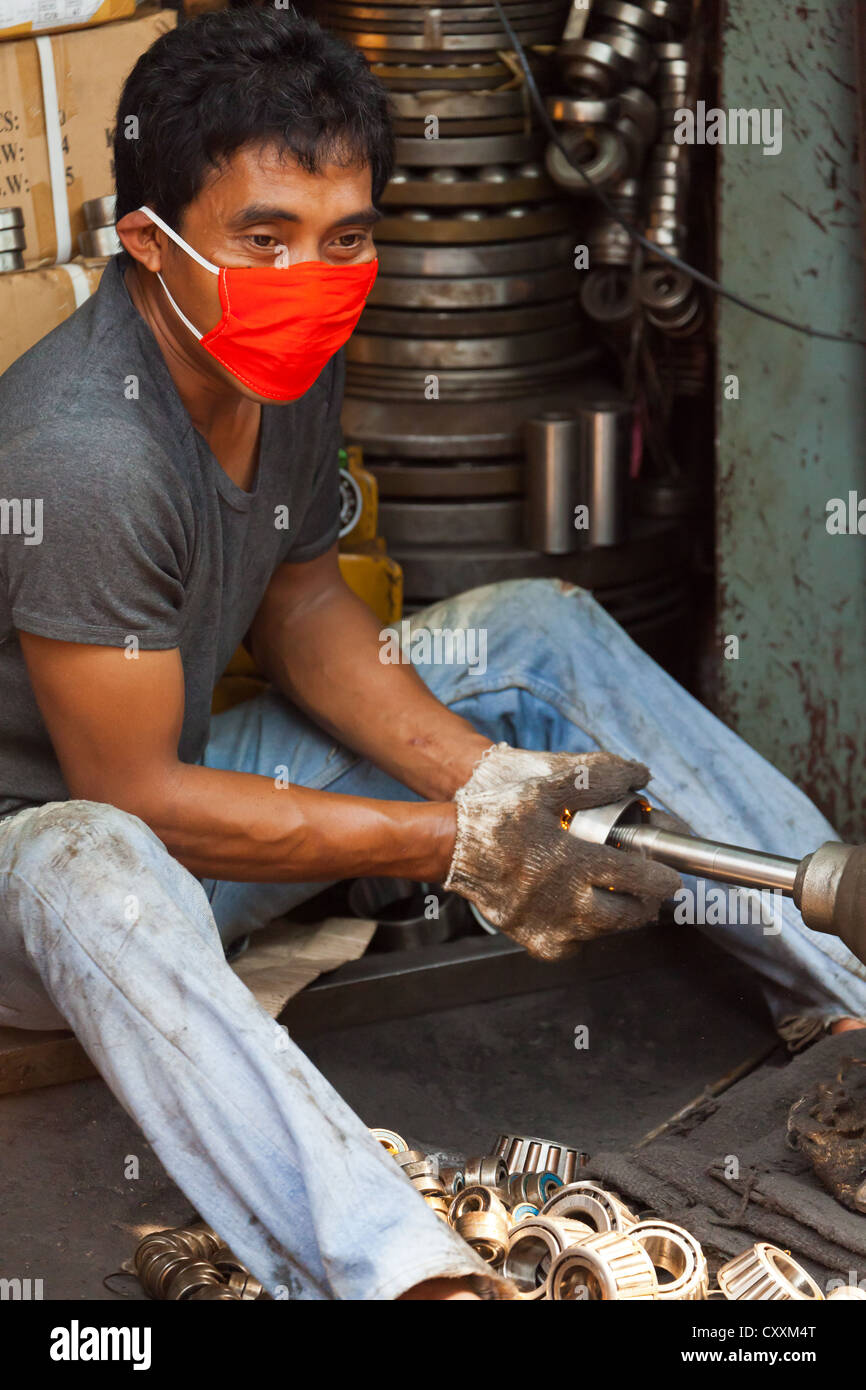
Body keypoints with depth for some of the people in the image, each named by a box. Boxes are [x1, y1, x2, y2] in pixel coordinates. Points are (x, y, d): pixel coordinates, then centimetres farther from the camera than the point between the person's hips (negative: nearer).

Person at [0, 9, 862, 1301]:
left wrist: (486, 775, -9)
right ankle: (408, 1279, -61)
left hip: (181, 786, 9)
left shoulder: (289, 364, -6)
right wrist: (458, 844, -25)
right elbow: (134, 796, -27)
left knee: (540, 629, 3)